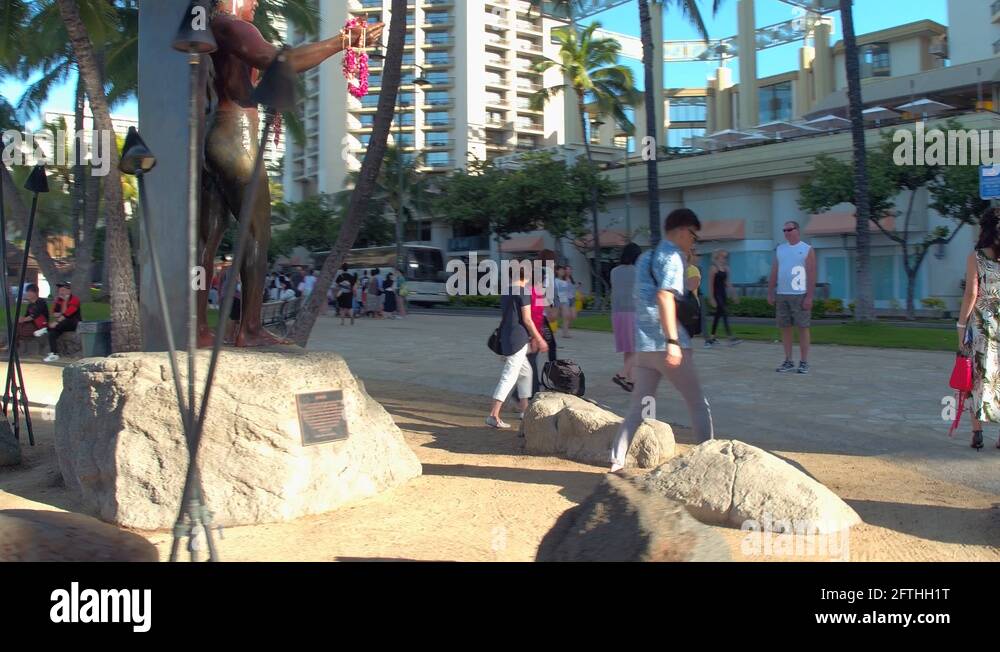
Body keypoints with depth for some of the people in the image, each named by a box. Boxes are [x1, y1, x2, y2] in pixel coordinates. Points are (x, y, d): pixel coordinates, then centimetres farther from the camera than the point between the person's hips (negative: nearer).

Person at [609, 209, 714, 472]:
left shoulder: (646, 257, 19)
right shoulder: (672, 255, -8)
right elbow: (665, 296, -22)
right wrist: (672, 341, -27)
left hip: (644, 346, 8)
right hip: (666, 345, -8)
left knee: (638, 407, 10)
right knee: (698, 404, 5)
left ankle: (617, 461, 6)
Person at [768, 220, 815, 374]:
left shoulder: (807, 250, 0)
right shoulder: (780, 249, 13)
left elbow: (811, 275, -5)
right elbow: (774, 273, 13)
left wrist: (809, 296, -13)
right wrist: (770, 293, 6)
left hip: (799, 295, -5)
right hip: (781, 295, 5)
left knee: (803, 327, -1)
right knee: (785, 328, 6)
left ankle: (804, 362, 3)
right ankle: (788, 361, 13)